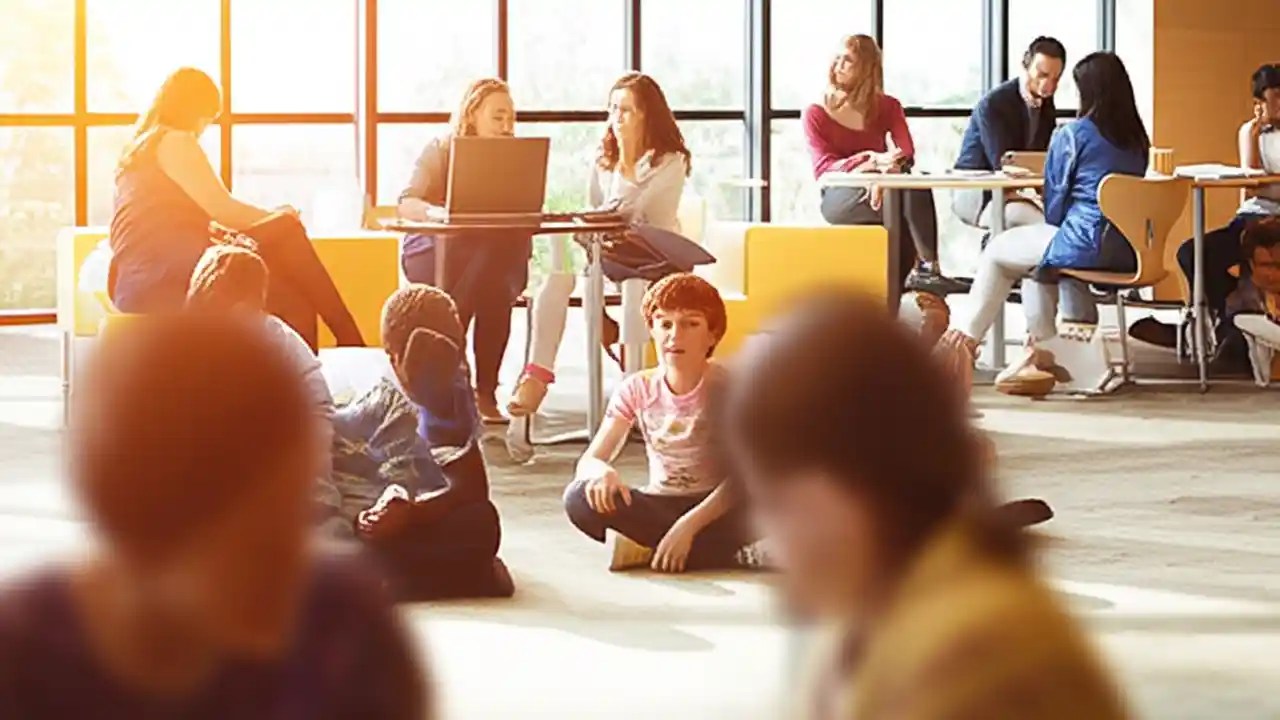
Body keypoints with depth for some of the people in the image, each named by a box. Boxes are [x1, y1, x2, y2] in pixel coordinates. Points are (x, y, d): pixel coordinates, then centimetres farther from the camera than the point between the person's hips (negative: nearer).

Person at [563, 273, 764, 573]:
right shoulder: (637, 390, -1)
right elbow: (589, 460, -5)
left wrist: (688, 525, -31)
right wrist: (601, 471, -32)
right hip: (658, 508, 3)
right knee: (579, 497, -26)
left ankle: (645, 546, -25)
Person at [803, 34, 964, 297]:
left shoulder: (887, 107, 13)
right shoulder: (816, 114, 6)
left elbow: (907, 154, -4)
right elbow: (823, 166, -10)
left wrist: (887, 169, -29)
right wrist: (871, 160, -27)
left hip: (878, 189, 2)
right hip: (839, 198, -2)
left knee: (916, 189, -34)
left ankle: (920, 271, -42)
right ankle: (927, 267, -38)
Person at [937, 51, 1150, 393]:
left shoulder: (1071, 135, -8)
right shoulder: (1137, 139, 10)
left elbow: (1054, 202, 0)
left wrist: (1055, 226, 22)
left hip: (1087, 246, -7)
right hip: (1129, 251, 7)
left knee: (997, 250, 14)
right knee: (1036, 250, 29)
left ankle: (967, 339, 26)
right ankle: (1041, 353, 25)